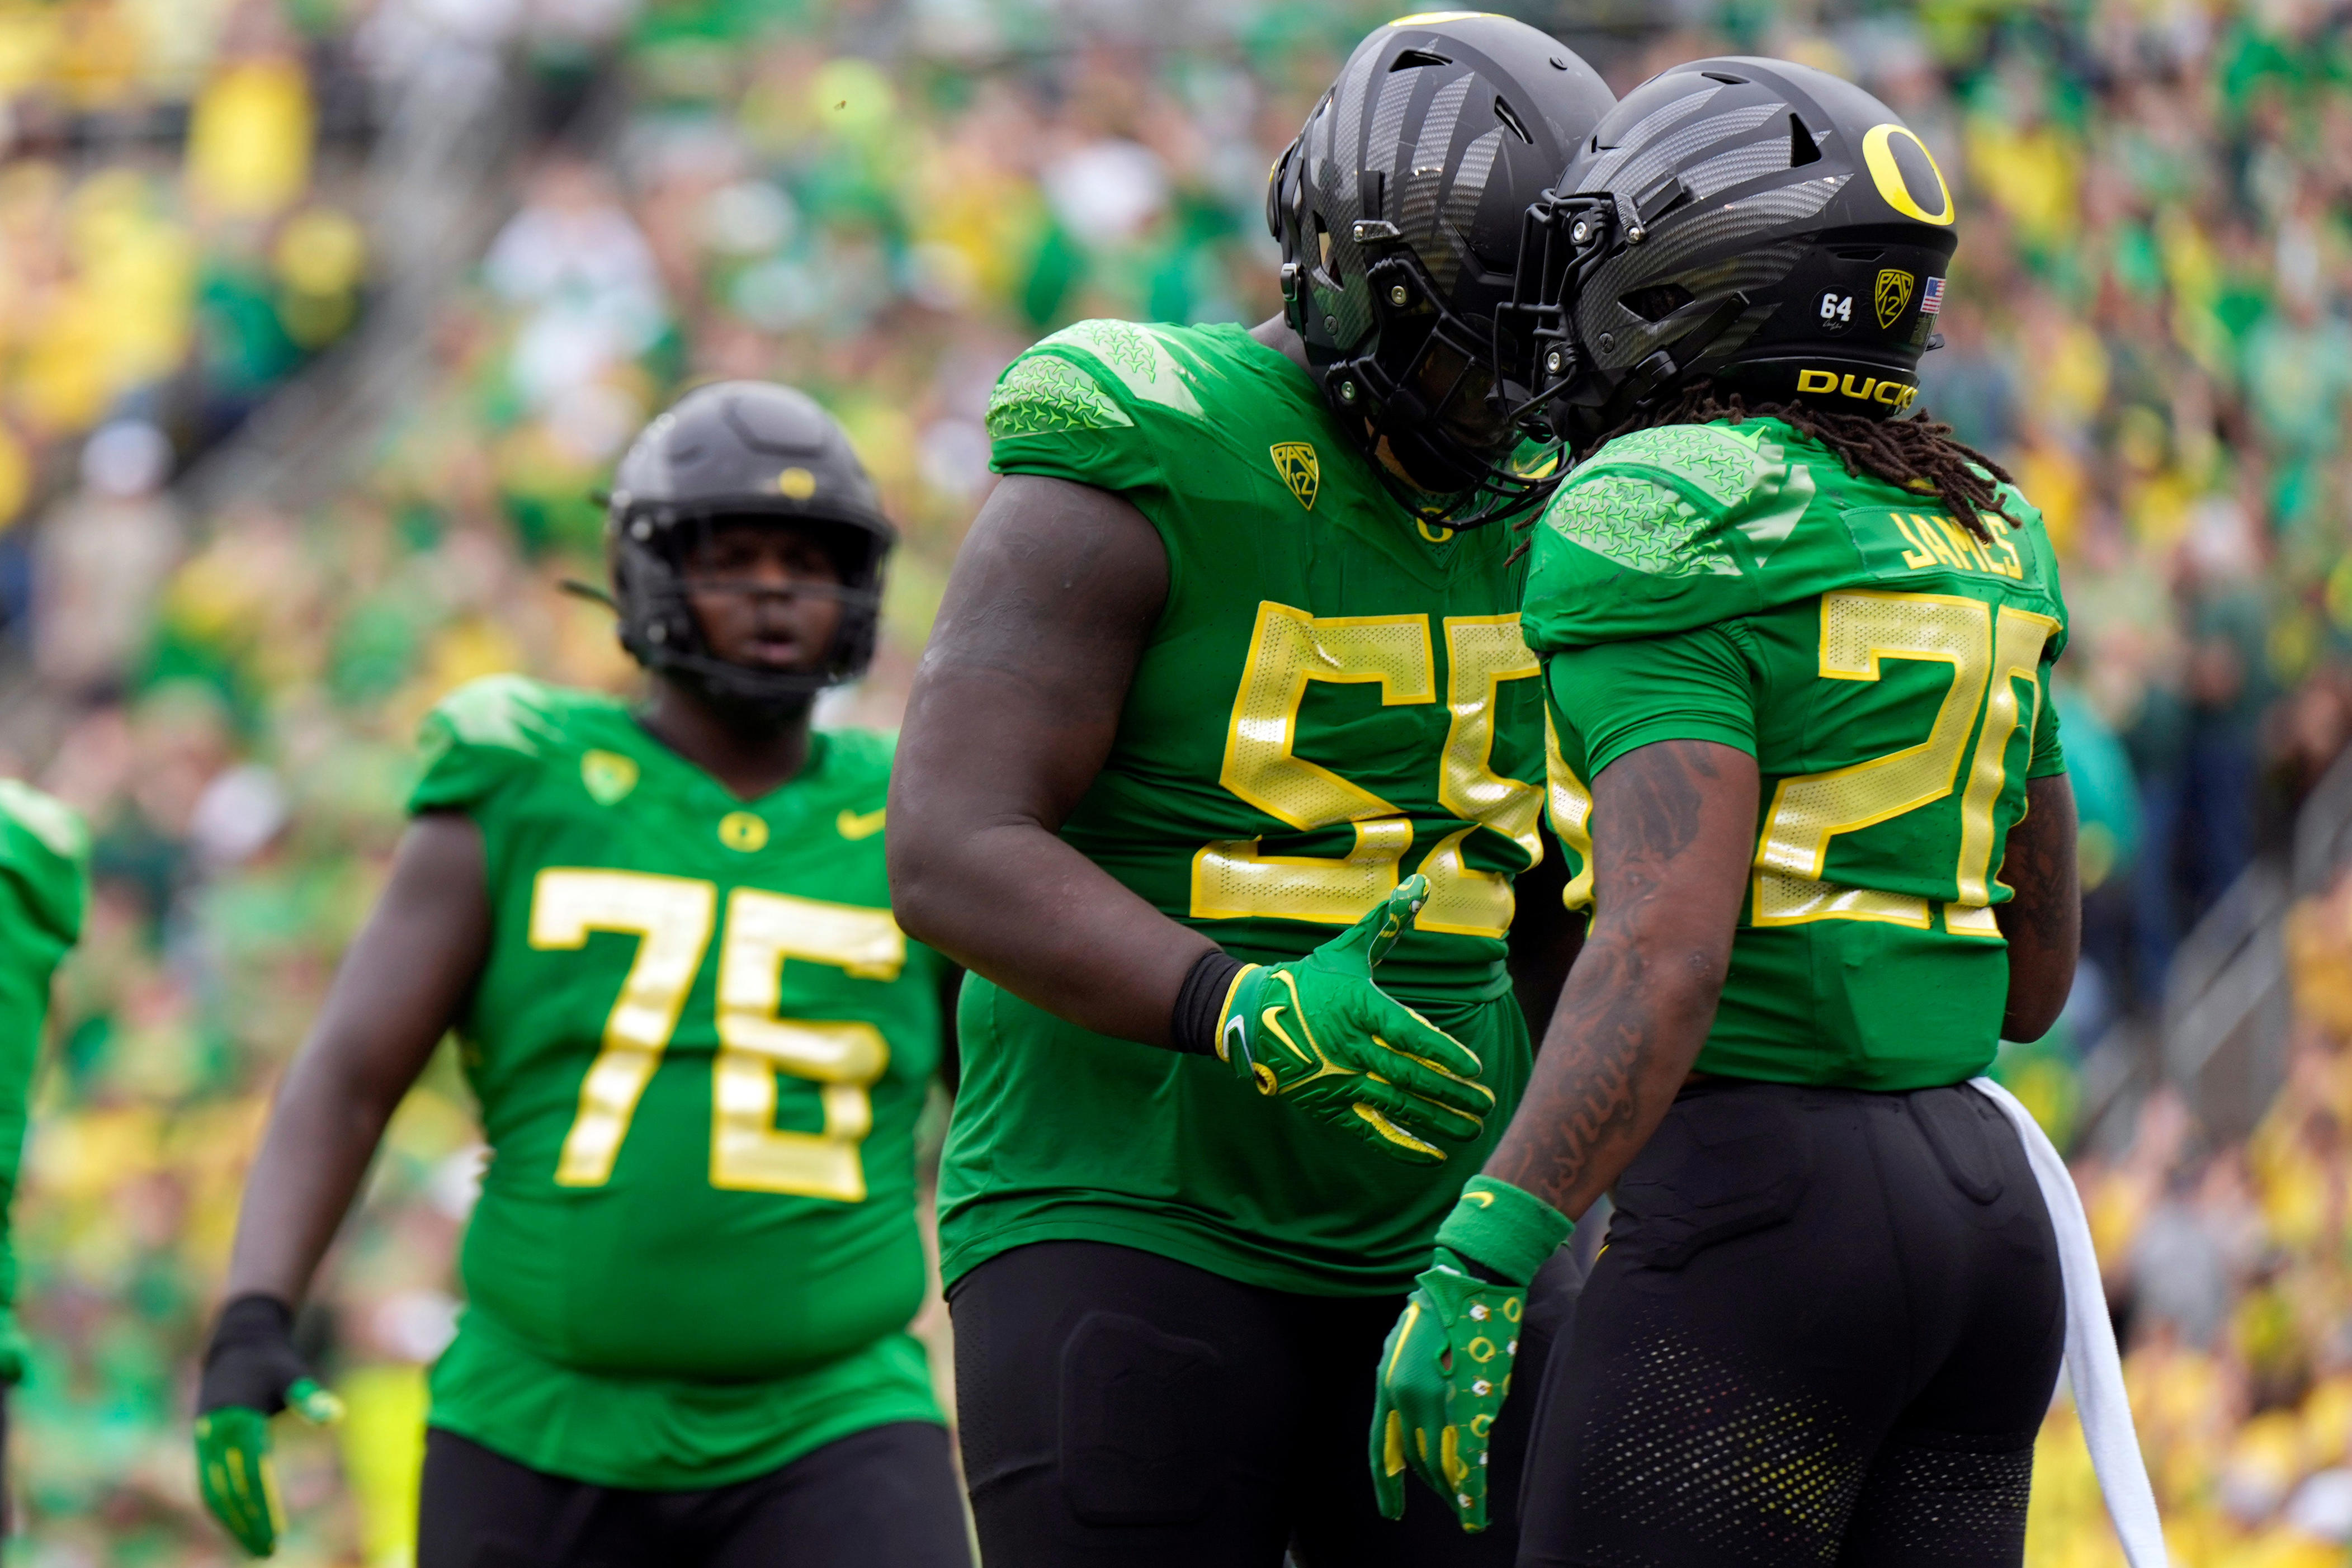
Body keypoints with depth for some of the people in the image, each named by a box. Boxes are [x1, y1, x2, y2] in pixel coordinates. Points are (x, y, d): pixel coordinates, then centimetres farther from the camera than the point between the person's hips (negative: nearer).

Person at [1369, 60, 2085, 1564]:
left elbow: (1669, 945, -20)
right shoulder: (1984, 539, 16)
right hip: (1985, 1205, 8)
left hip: (1753, 1213, -8)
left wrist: (1485, 1261, -24)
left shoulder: (1666, 529, -9)